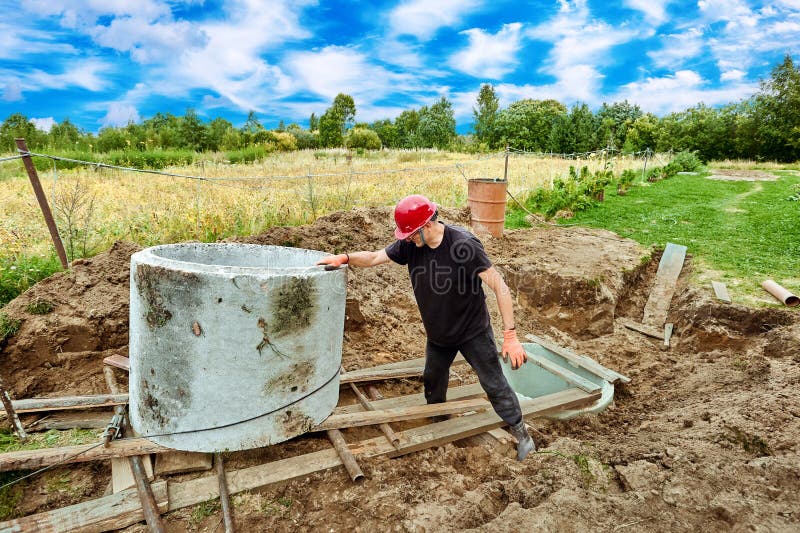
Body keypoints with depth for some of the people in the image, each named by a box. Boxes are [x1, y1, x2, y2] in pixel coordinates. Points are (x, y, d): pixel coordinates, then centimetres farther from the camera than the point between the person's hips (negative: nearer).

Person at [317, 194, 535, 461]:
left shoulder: (464, 244, -29)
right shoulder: (410, 245, -13)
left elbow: (499, 287, -27)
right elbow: (374, 257, -1)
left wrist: (510, 336, -29)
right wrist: (345, 257, -20)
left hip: (473, 332, -5)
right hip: (437, 334, 6)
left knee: (495, 384, 5)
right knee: (433, 381, 23)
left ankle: (521, 434, 27)